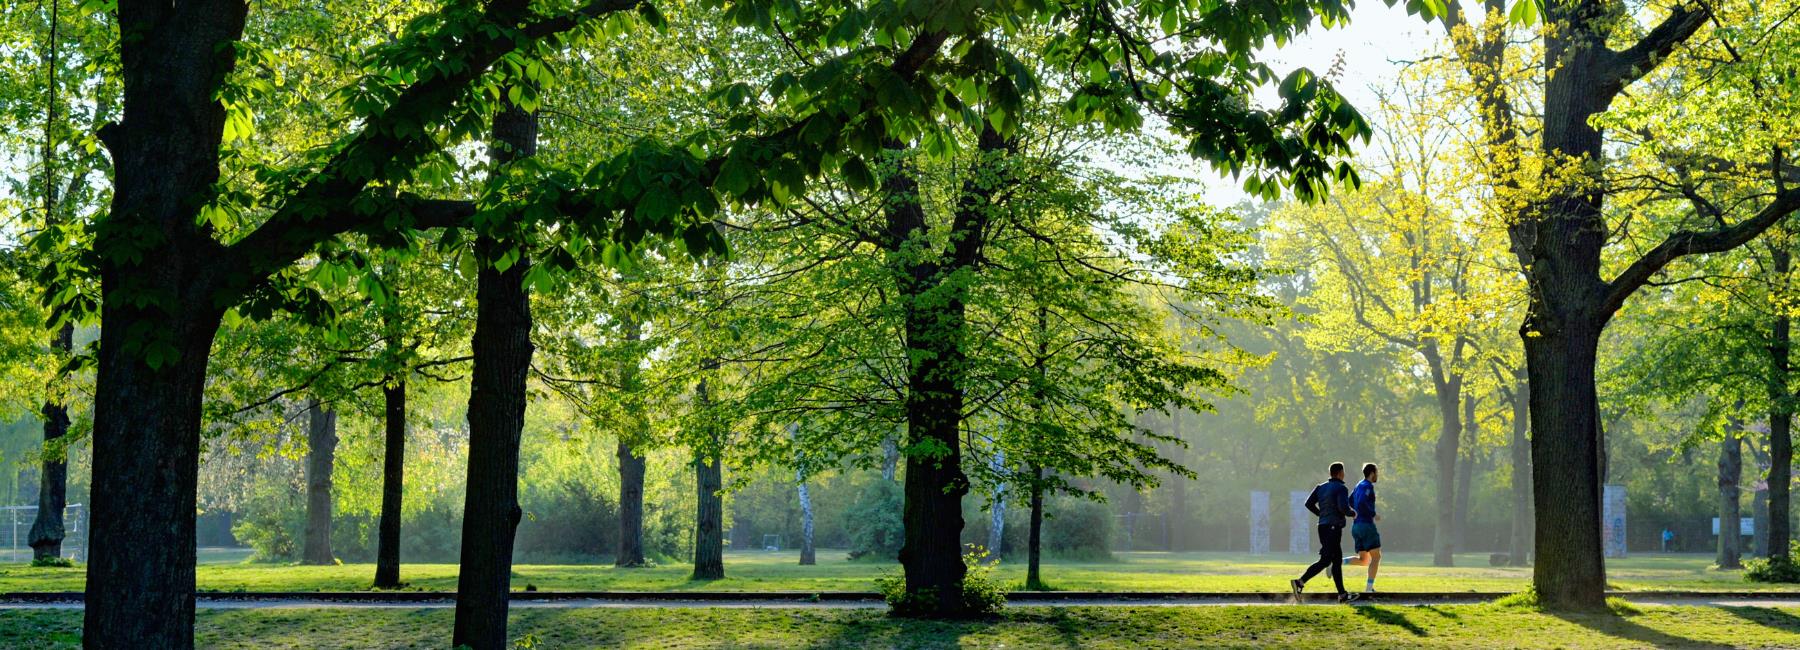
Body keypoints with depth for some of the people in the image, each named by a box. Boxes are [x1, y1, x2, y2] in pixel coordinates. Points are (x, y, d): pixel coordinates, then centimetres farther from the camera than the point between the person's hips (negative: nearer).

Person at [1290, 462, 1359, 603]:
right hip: (1333, 528, -9)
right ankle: (1300, 583, -20)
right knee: (1325, 561, -10)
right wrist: (1352, 513, -1)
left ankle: (1342, 594, 16)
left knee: (1337, 560, 14)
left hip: (1323, 526, 9)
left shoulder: (1321, 487, 12)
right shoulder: (1341, 488, -9)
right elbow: (1343, 507, -22)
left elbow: (1309, 504, 7)